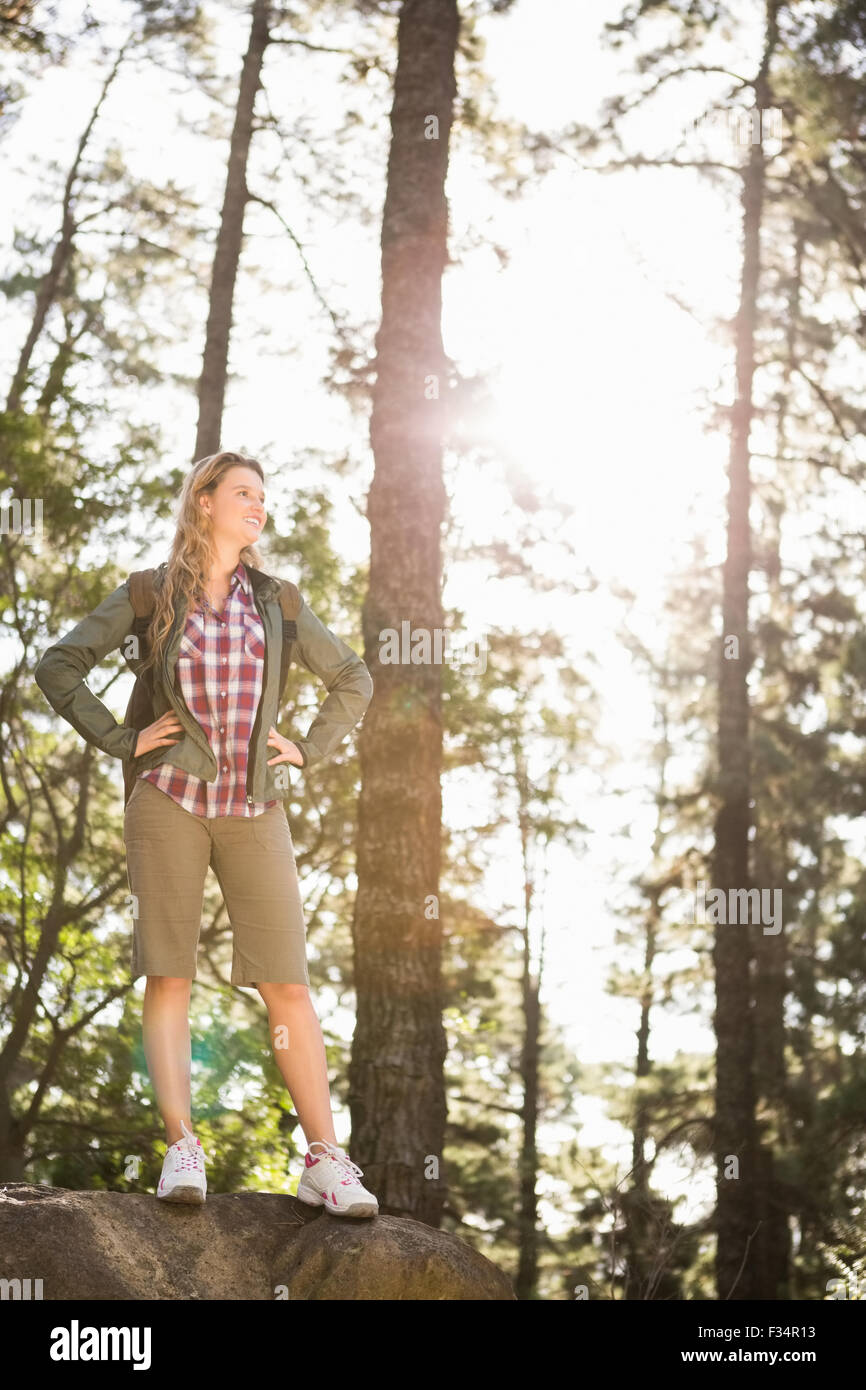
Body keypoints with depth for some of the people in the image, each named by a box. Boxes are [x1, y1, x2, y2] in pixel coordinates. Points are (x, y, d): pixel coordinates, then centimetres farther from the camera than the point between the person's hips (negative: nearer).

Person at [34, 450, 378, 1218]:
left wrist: (309, 751, 9)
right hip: (170, 802, -2)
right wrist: (120, 740, -4)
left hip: (255, 811, 2)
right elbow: (57, 667, 3)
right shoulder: (148, 595, 5)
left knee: (288, 983, -4)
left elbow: (354, 680, 21)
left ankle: (325, 1161, -4)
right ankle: (181, 1151, -6)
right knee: (169, 975, -6)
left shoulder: (274, 601, 11)